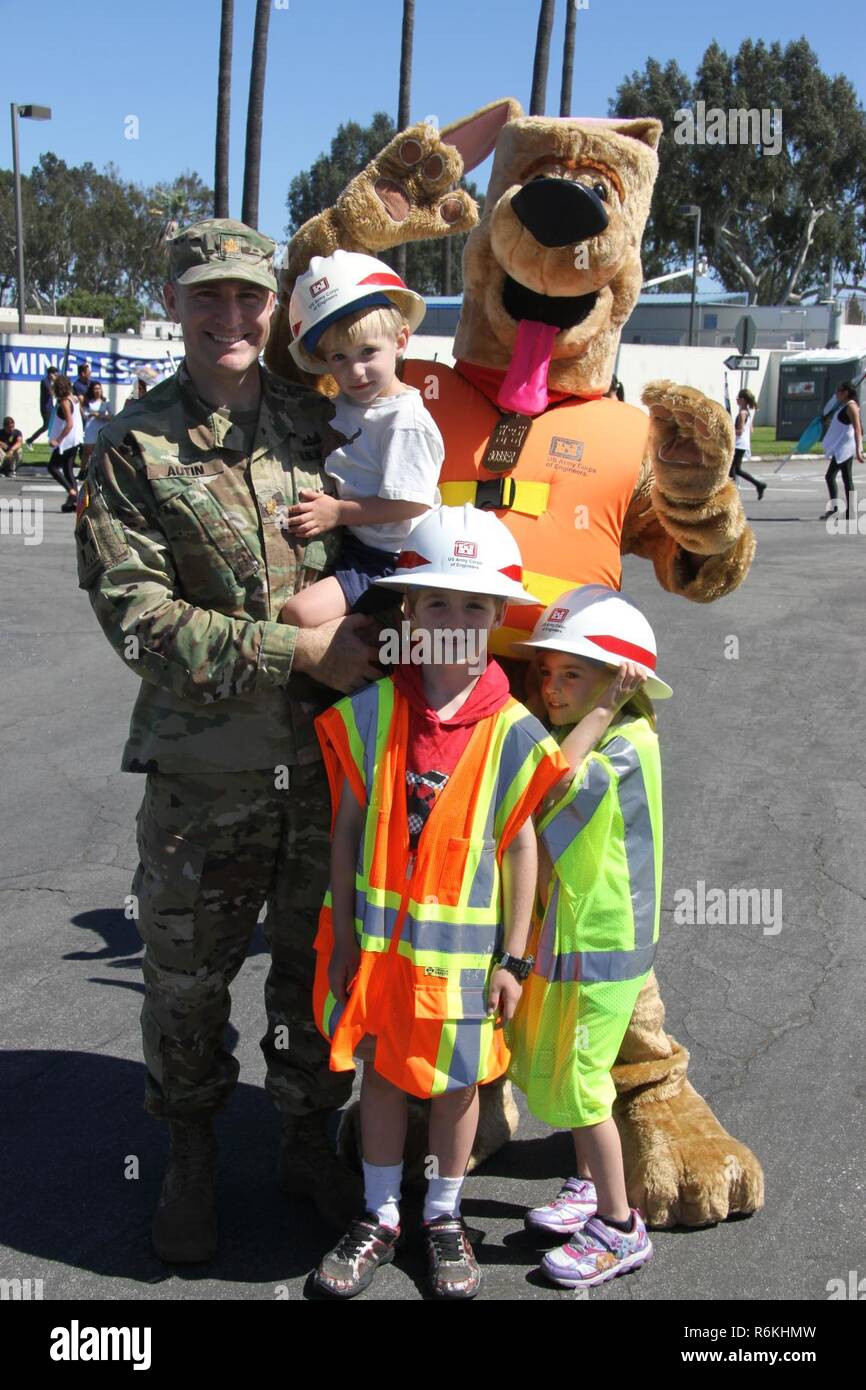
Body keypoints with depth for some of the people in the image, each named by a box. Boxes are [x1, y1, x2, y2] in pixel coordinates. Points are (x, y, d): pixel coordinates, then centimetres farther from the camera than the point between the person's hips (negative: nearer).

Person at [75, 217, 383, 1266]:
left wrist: (369, 621, -6)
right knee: (187, 975, 9)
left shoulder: (322, 422, 7)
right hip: (205, 768, -2)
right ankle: (190, 1155, 32)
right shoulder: (134, 447, -3)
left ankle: (309, 1138, 36)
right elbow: (136, 615, -12)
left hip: (331, 754, 3)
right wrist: (296, 651, -18)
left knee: (320, 962, 14)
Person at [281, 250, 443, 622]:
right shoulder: (342, 406, 10)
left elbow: (410, 504, -20)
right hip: (345, 543, 9)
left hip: (383, 562, -9)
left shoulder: (405, 420, -15)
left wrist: (338, 513, -16)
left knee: (301, 611, -25)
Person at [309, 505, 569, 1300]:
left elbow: (518, 849, -5)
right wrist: (342, 935, 0)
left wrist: (513, 960, -3)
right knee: (381, 1072, 14)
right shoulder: (371, 713, -6)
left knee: (457, 1081, 13)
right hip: (377, 936, 1)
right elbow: (348, 826, -1)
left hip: (463, 945, -1)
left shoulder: (513, 732, -10)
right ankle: (380, 1217, 34)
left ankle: (444, 1217, 36)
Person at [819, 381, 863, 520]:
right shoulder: (844, 405, 14)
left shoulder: (851, 406, -15)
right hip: (841, 447, 10)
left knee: (830, 475, -12)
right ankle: (850, 512, 10)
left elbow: (857, 429, -22)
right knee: (847, 479, 9)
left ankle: (833, 505, -10)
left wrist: (858, 450, -28)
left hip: (845, 447, -10)